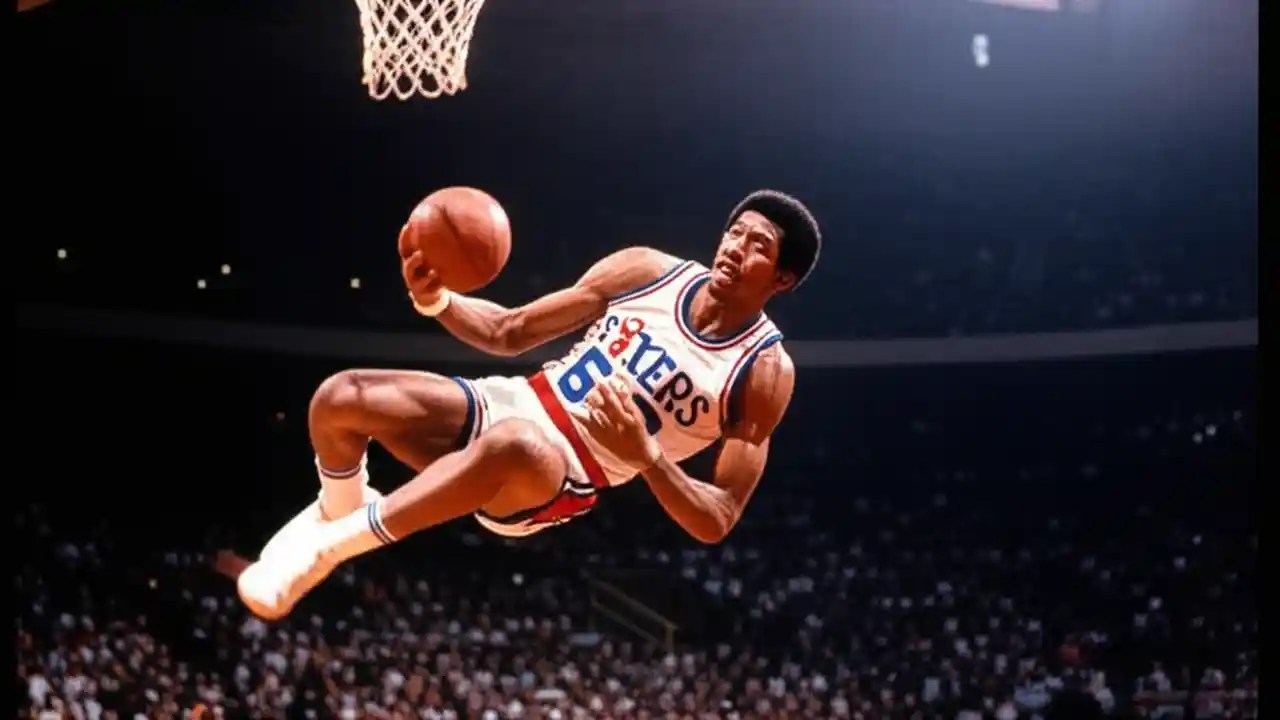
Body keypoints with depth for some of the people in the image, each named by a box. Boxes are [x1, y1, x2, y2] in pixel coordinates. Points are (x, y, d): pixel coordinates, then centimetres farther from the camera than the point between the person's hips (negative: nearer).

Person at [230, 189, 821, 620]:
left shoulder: (765, 372, -9)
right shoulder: (648, 271, 2)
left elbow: (718, 522, -11)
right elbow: (508, 332, 8)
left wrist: (643, 454, -28)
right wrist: (436, 300, -13)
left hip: (572, 475, -5)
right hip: (514, 404, 5)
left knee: (516, 445, -44)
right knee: (340, 398, -18)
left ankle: (326, 548, -26)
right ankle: (340, 509, 19)